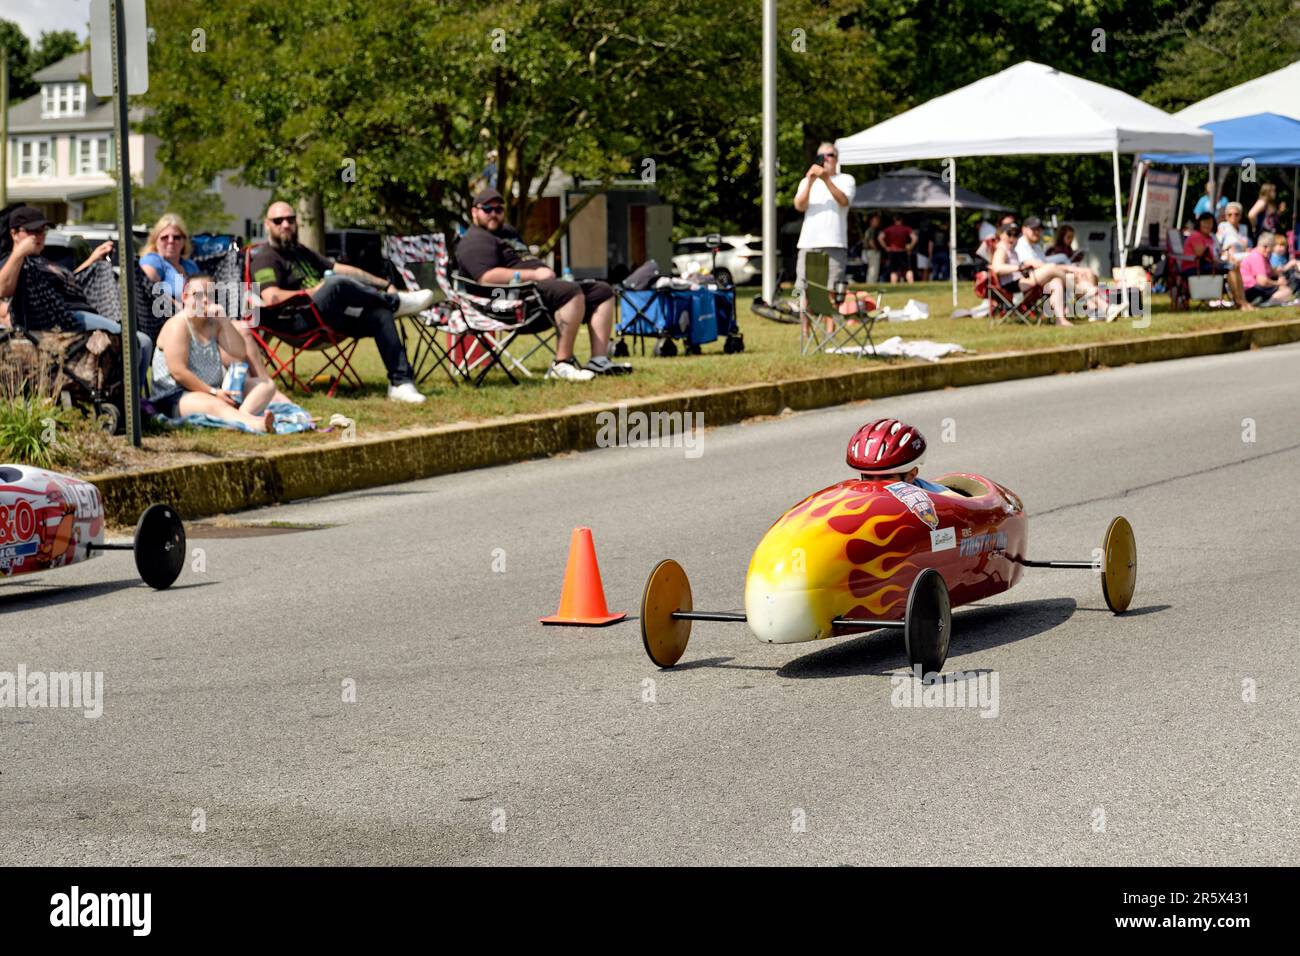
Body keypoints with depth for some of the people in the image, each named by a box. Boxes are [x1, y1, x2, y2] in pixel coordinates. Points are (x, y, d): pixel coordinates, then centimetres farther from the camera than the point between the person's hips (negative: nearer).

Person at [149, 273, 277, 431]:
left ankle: (242, 415, -39)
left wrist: (224, 321, -7)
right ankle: (254, 423, -72)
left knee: (266, 385, -2)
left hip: (212, 390, 9)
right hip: (178, 398, -9)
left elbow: (240, 353, 3)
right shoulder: (177, 326, -11)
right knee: (213, 405, -40)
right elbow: (178, 372, -19)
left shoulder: (213, 324, 11)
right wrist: (213, 392, -20)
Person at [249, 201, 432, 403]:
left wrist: (383, 284, 18)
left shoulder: (301, 252, 29)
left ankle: (401, 383, -21)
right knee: (336, 283, -32)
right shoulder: (265, 258, 2)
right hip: (297, 322, -8)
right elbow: (271, 298, -16)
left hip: (331, 318, 8)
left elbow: (341, 269, 26)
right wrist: (312, 292, -10)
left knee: (380, 313, -16)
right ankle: (395, 301, -7)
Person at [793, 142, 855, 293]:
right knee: (801, 288, -6)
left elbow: (844, 201, -7)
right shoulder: (806, 181, 19)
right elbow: (799, 206, 2)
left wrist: (826, 179, -17)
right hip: (809, 243, 2)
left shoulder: (846, 179, 13)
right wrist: (810, 182, -11)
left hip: (835, 243, -2)